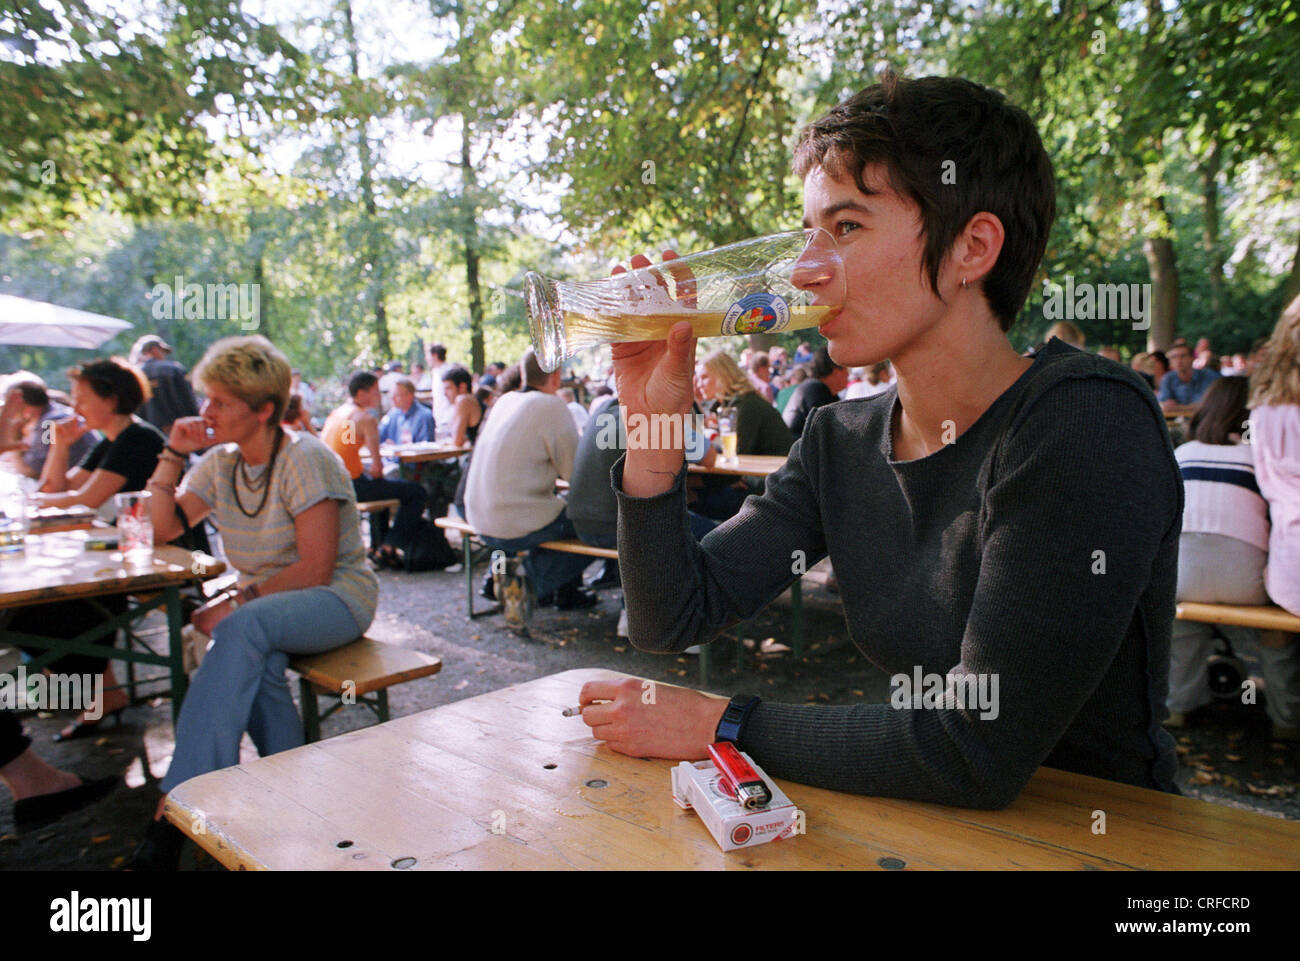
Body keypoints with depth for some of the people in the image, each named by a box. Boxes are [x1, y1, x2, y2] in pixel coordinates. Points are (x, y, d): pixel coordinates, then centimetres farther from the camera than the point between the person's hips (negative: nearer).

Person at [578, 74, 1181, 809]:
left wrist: (721, 724, -16)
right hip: (924, 827, 5)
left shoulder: (1088, 423, -21)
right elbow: (671, 620, -3)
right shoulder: (840, 441, -2)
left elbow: (977, 753, -24)